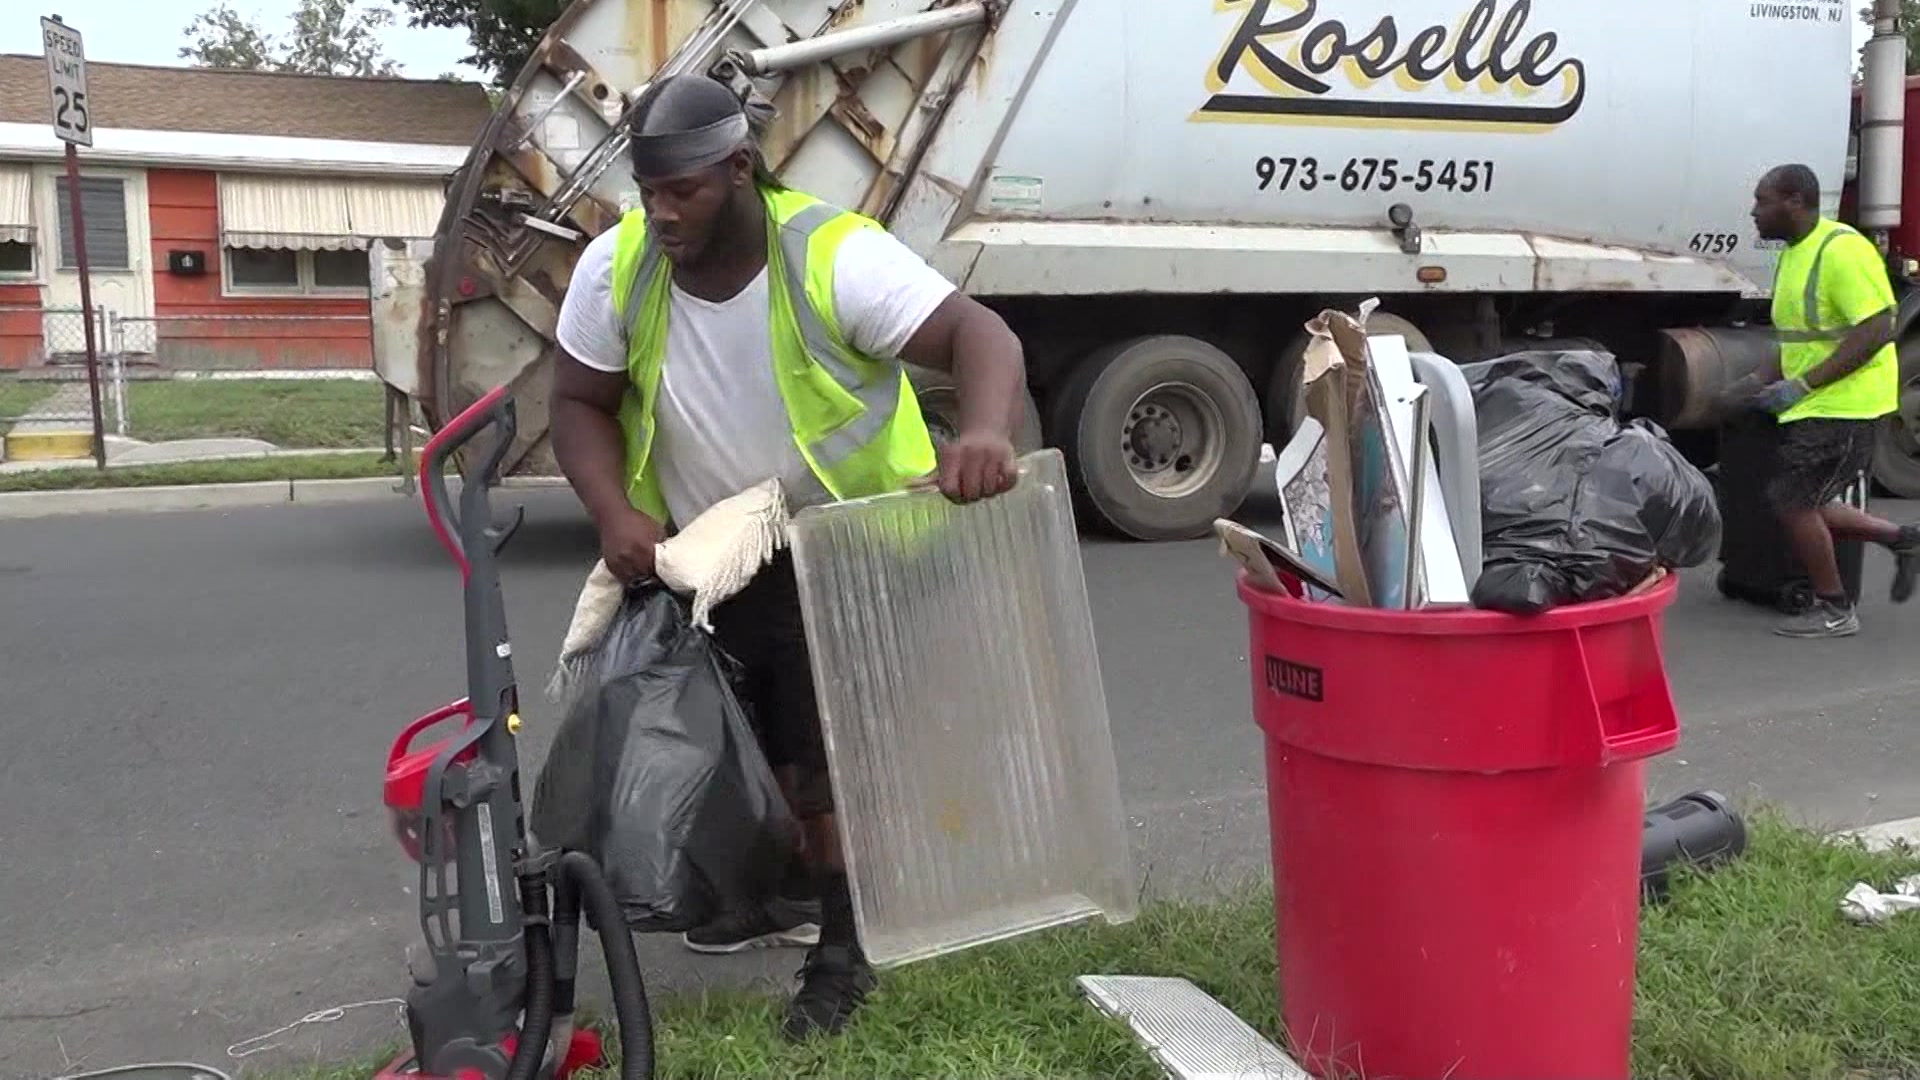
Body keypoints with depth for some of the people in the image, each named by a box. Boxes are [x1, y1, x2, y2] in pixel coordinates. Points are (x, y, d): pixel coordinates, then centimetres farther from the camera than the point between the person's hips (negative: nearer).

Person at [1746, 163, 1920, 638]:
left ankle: (1835, 610, 9)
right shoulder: (1792, 253, 11)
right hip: (1810, 406, 9)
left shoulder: (1842, 250, -18)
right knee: (1803, 505, 11)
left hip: (1845, 405, -9)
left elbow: (1876, 331, -23)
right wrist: (1765, 383, 7)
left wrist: (1801, 385, -24)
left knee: (1791, 501, -6)